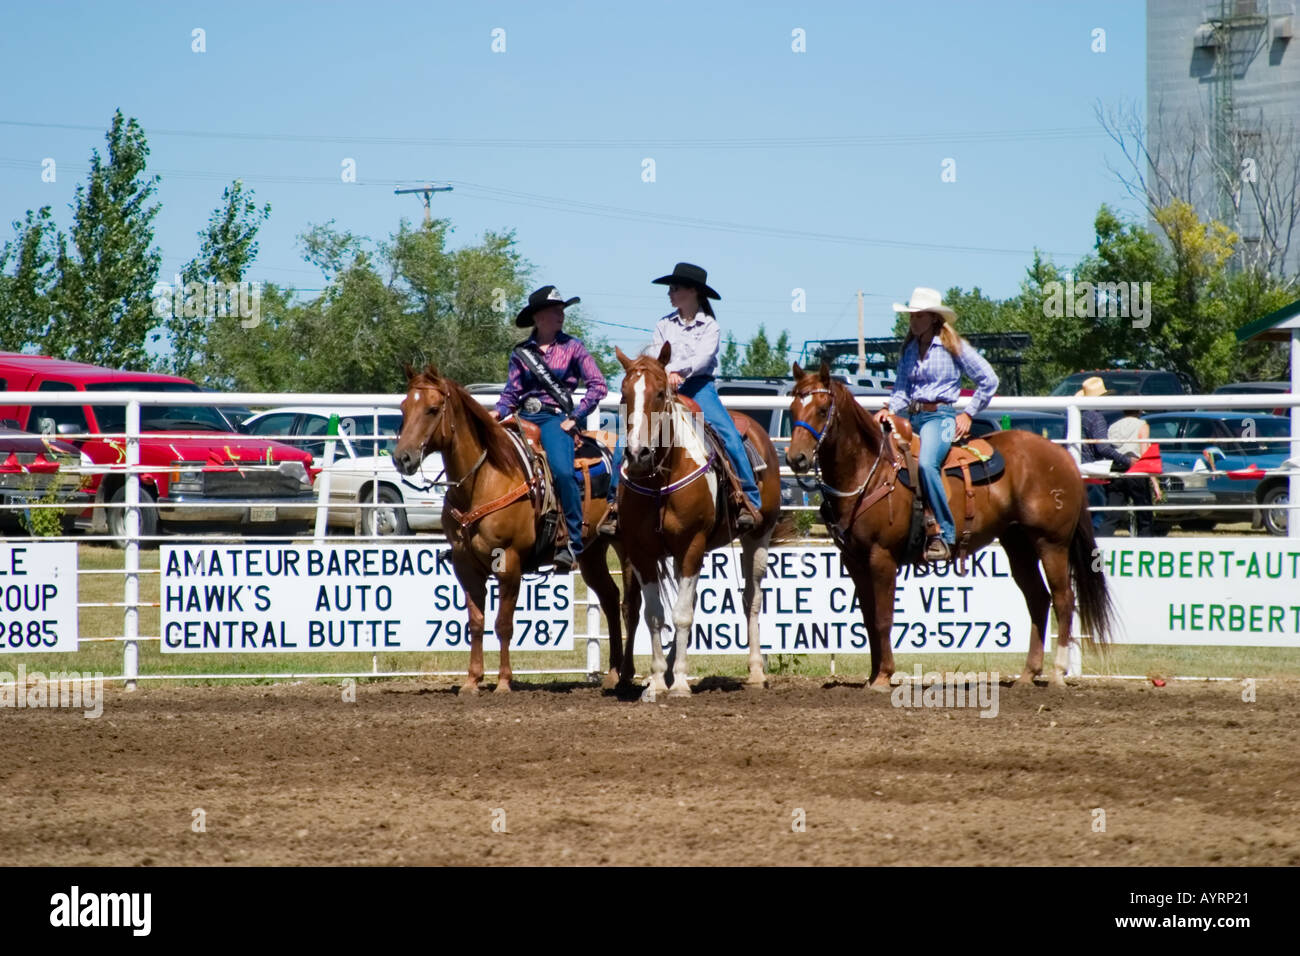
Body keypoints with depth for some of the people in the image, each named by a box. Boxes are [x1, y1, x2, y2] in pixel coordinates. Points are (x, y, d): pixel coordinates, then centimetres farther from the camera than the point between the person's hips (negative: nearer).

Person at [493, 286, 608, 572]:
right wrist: (498, 412, -7)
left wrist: (575, 417, -7)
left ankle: (573, 542, -24)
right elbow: (511, 393, 13)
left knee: (562, 471, -29)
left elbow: (598, 385, 1)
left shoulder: (571, 347, 5)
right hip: (523, 417, 4)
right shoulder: (521, 352, 13)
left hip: (555, 418, -4)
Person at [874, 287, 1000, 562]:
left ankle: (944, 533, -31)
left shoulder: (954, 347, -1)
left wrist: (968, 415, -1)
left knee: (926, 463, -34)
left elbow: (989, 380, 2)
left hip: (940, 416, -7)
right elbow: (902, 389, 14)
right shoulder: (909, 350, 16)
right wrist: (890, 410, -7)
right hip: (911, 416, 7)